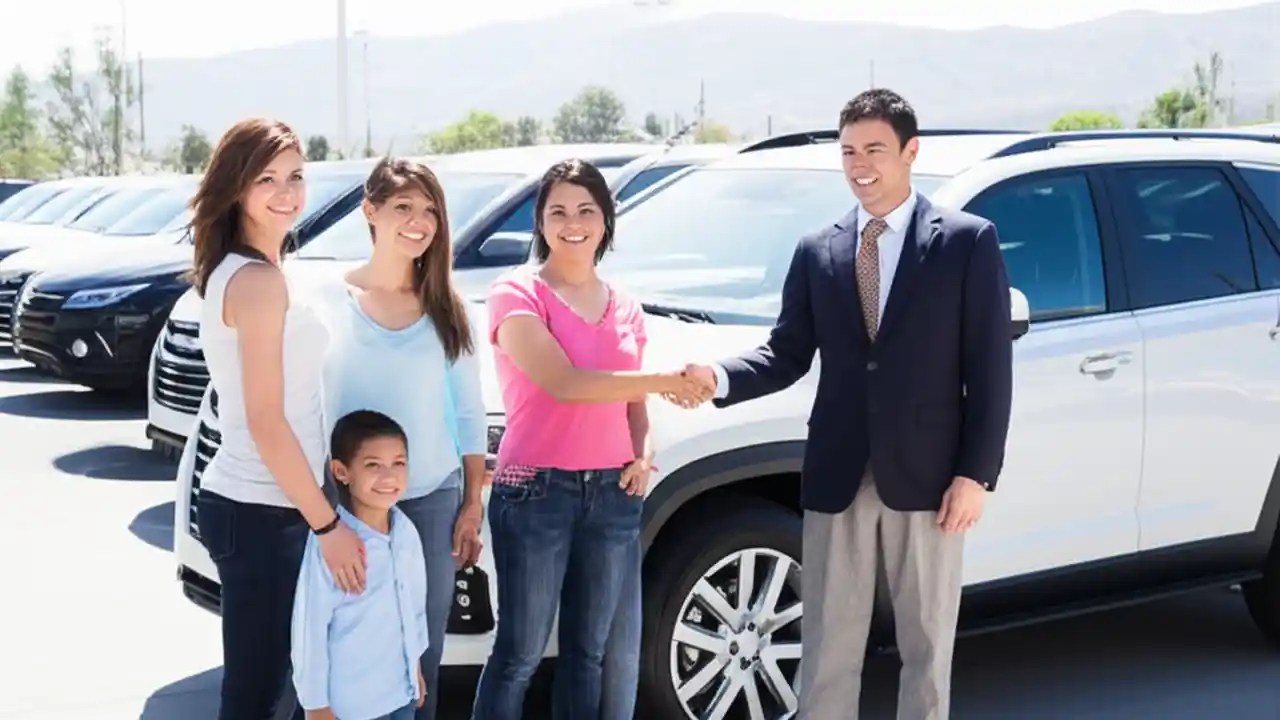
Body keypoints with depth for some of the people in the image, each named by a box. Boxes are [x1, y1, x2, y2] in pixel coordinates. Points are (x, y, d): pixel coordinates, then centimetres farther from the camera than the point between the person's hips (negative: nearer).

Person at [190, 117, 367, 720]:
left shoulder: (233, 272, 12)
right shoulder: (260, 281, -18)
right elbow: (267, 422, -20)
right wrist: (328, 524, -16)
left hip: (249, 502, 10)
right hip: (261, 513, -10)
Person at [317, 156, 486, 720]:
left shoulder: (447, 308, 5)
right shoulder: (331, 300, -2)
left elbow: (470, 413, 9)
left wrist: (473, 504, 5)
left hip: (433, 500, 2)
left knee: (423, 648, 8)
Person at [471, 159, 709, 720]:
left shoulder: (625, 308, 13)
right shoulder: (516, 294, -5)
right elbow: (563, 384, -18)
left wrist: (644, 455, 0)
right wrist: (666, 379, -18)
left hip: (612, 493, 5)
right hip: (535, 490, -5)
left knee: (588, 652, 12)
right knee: (520, 654, -1)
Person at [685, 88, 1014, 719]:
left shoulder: (968, 241, -1)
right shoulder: (817, 251, 9)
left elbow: (989, 369, -4)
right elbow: (788, 353, 6)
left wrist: (976, 474, -10)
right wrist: (721, 377, -14)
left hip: (925, 478, -3)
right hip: (837, 479, 3)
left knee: (927, 647, 10)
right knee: (827, 650, 9)